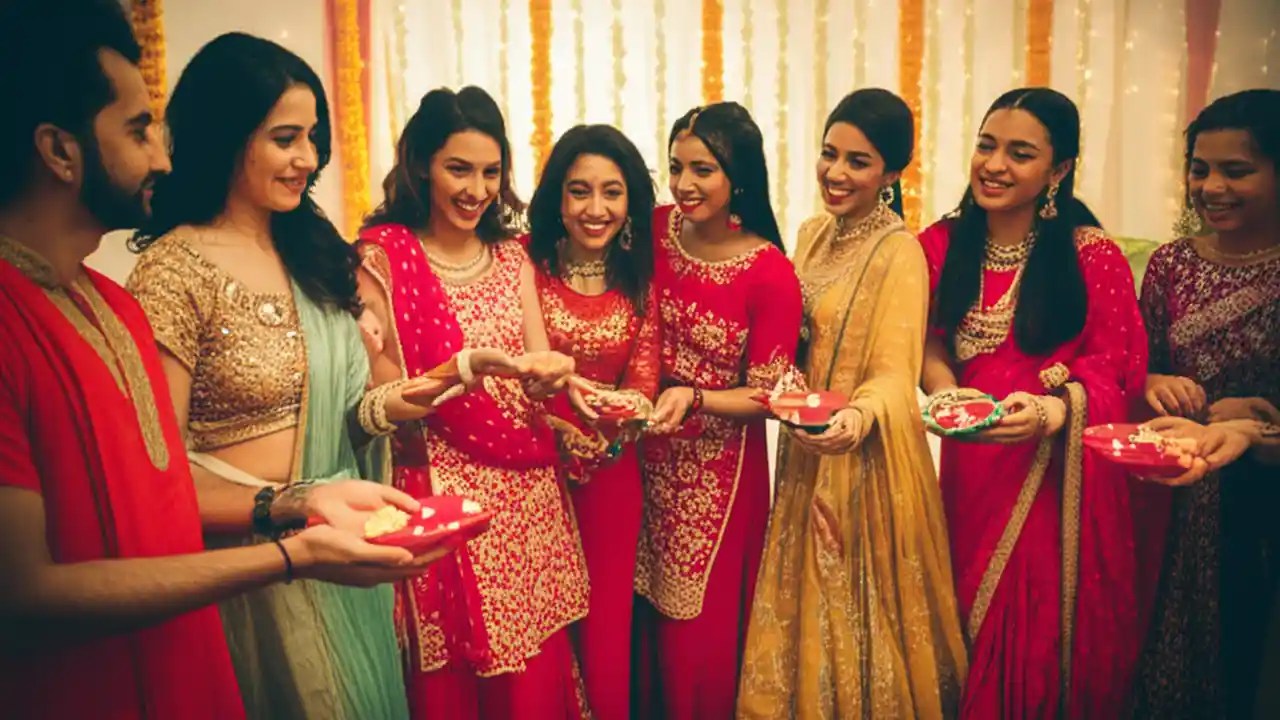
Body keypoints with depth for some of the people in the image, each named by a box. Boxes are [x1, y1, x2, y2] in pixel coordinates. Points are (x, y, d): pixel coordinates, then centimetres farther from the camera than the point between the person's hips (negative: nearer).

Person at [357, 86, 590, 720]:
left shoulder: (512, 257, 9)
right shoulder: (382, 257, -7)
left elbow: (538, 373, 3)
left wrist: (547, 375, -19)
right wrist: (472, 365, -22)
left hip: (529, 497, 4)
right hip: (442, 496, -4)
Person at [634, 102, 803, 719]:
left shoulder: (771, 274, -18)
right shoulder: (657, 228, -5)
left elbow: (766, 397, -13)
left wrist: (693, 398, -29)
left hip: (720, 470, -4)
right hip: (649, 455, 4)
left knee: (700, 628, 10)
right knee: (645, 615, 18)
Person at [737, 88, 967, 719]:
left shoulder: (900, 253, -16)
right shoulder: (813, 233, 6)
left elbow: (895, 369, -23)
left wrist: (860, 415, -42)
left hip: (866, 459, -7)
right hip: (805, 452, 7)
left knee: (858, 615, 7)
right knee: (808, 608, 18)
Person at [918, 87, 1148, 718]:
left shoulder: (1092, 255, -11)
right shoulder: (942, 245, 1)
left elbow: (1118, 371, -8)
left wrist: (1051, 412, -26)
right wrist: (944, 392, -14)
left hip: (1060, 475, -3)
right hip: (971, 467, 3)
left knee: (1045, 630, 9)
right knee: (973, 632, 15)